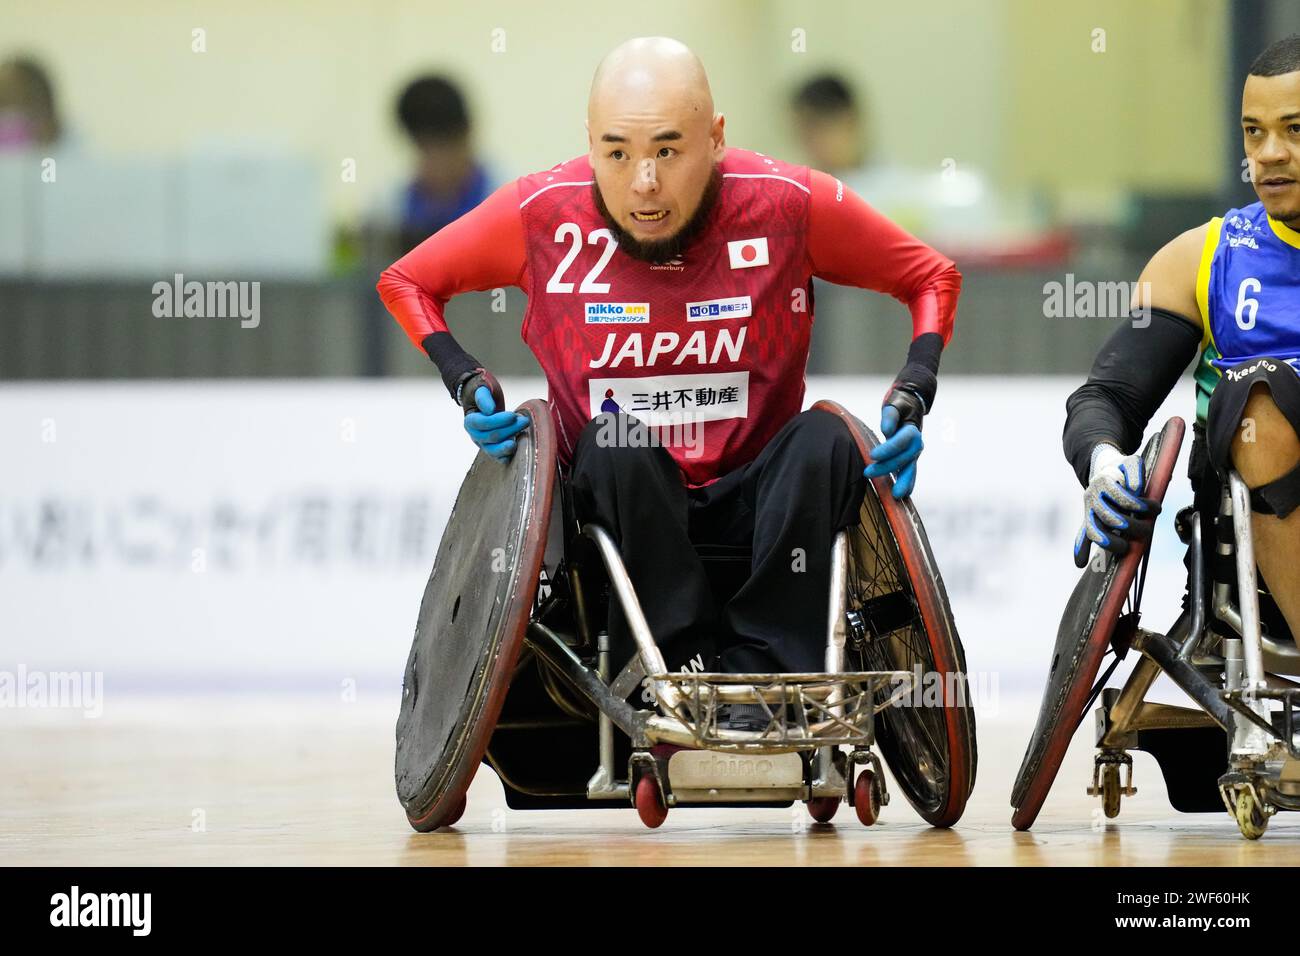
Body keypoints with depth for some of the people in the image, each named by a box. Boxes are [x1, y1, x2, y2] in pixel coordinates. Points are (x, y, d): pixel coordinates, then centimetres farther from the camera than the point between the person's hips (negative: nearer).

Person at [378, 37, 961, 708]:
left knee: (826, 441, -29)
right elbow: (405, 282, 8)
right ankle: (688, 655, -32)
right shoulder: (542, 213, -9)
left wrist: (911, 399, -10)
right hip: (619, 503, 0)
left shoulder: (787, 203, -9)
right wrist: (468, 385, -9)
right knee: (615, 443, -32)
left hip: (753, 502, 1)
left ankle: (760, 664, -32)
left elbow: (933, 279, 6)